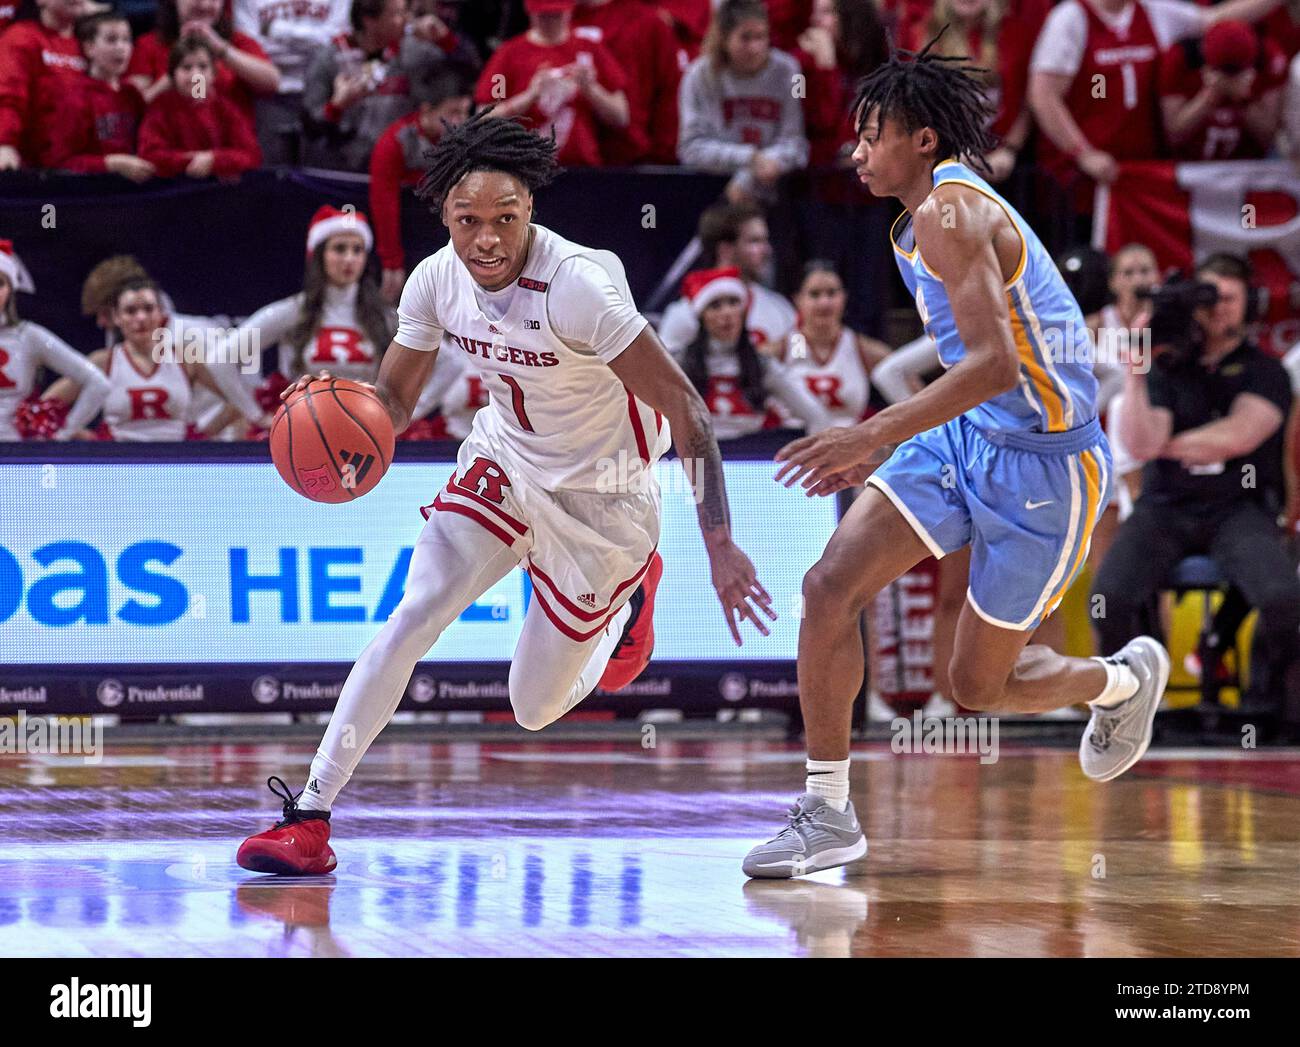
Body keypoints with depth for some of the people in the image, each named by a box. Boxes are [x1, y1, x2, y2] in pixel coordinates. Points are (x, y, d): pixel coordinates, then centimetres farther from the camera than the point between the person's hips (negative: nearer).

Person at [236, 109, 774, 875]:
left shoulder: (576, 283, -31)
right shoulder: (437, 279, -13)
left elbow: (683, 407, -28)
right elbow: (393, 399, 2)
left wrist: (720, 545, -31)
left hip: (601, 497, -4)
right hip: (505, 464, 4)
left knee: (537, 710, 6)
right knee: (410, 621, -17)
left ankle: (628, 598, 37)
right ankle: (309, 818, -13)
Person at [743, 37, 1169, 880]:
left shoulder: (952, 213, -20)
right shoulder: (922, 224, 11)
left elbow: (994, 364, -30)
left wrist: (873, 436, -33)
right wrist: (879, 448, 20)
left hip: (1043, 463, -9)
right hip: (966, 439, 9)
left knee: (978, 687, 4)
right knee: (831, 585, -10)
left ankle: (1124, 679, 36)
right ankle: (828, 815, -4)